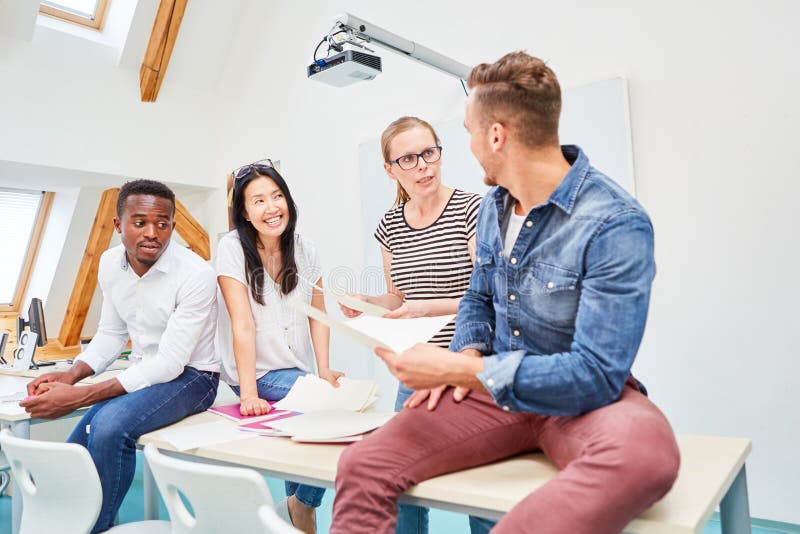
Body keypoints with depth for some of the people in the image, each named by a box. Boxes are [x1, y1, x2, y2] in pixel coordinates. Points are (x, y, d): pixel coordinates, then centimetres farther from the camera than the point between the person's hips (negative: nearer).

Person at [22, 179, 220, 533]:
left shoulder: (196, 275, -23)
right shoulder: (110, 262, -1)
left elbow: (169, 363, -25)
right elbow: (111, 334, 10)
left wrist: (78, 398, -29)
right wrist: (70, 376, -10)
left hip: (189, 377, -6)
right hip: (144, 376, 7)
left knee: (110, 424, -30)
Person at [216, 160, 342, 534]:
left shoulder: (305, 250, 3)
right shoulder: (232, 248, -12)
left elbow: (318, 315, 5)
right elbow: (243, 324, -19)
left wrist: (324, 369, -7)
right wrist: (249, 394, -24)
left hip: (297, 371, 5)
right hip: (256, 372, -5)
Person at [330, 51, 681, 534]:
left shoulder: (616, 224, -19)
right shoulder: (493, 206, 5)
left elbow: (596, 373, -23)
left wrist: (462, 370, -24)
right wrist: (467, 354, -5)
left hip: (585, 396, -4)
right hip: (496, 388, 5)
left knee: (645, 451, -40)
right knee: (362, 467, -15)